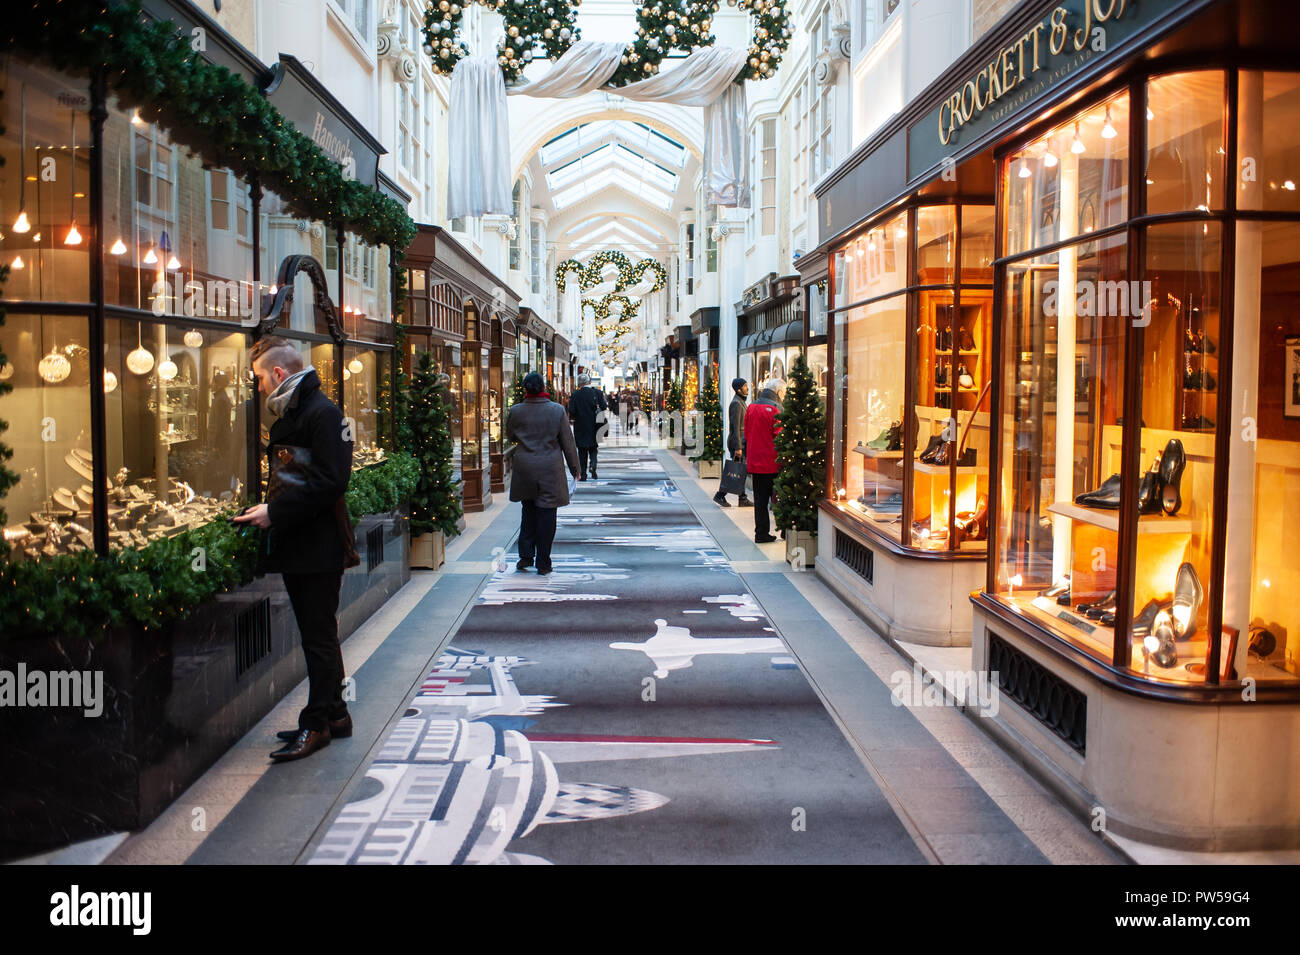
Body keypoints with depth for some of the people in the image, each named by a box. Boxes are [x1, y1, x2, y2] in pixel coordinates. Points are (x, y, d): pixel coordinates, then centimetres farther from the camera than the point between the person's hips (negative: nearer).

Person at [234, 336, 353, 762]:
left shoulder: (323, 414, -13)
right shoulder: (288, 416, 18)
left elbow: (330, 482, -21)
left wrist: (275, 512, -19)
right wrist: (266, 512, 8)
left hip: (319, 547, -10)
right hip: (295, 544, 10)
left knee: (319, 636, -1)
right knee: (317, 635, 14)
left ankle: (317, 723, 7)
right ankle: (334, 714, 24)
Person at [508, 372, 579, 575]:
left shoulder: (515, 411, -4)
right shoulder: (557, 410, -7)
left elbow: (510, 436, 12)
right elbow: (568, 442, -2)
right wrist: (574, 468, 7)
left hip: (524, 469, 2)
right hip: (550, 470, -2)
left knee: (528, 512, 18)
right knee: (546, 515, 4)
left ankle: (526, 556, 16)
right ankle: (543, 563, 7)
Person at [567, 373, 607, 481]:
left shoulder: (575, 395, -7)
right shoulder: (597, 393, -3)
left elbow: (571, 412, -9)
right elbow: (605, 408, -7)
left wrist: (572, 419, 11)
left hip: (580, 427, -1)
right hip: (594, 427, 1)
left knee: (582, 452, 8)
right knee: (593, 449, 16)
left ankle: (583, 474, 5)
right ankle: (593, 465, -10)